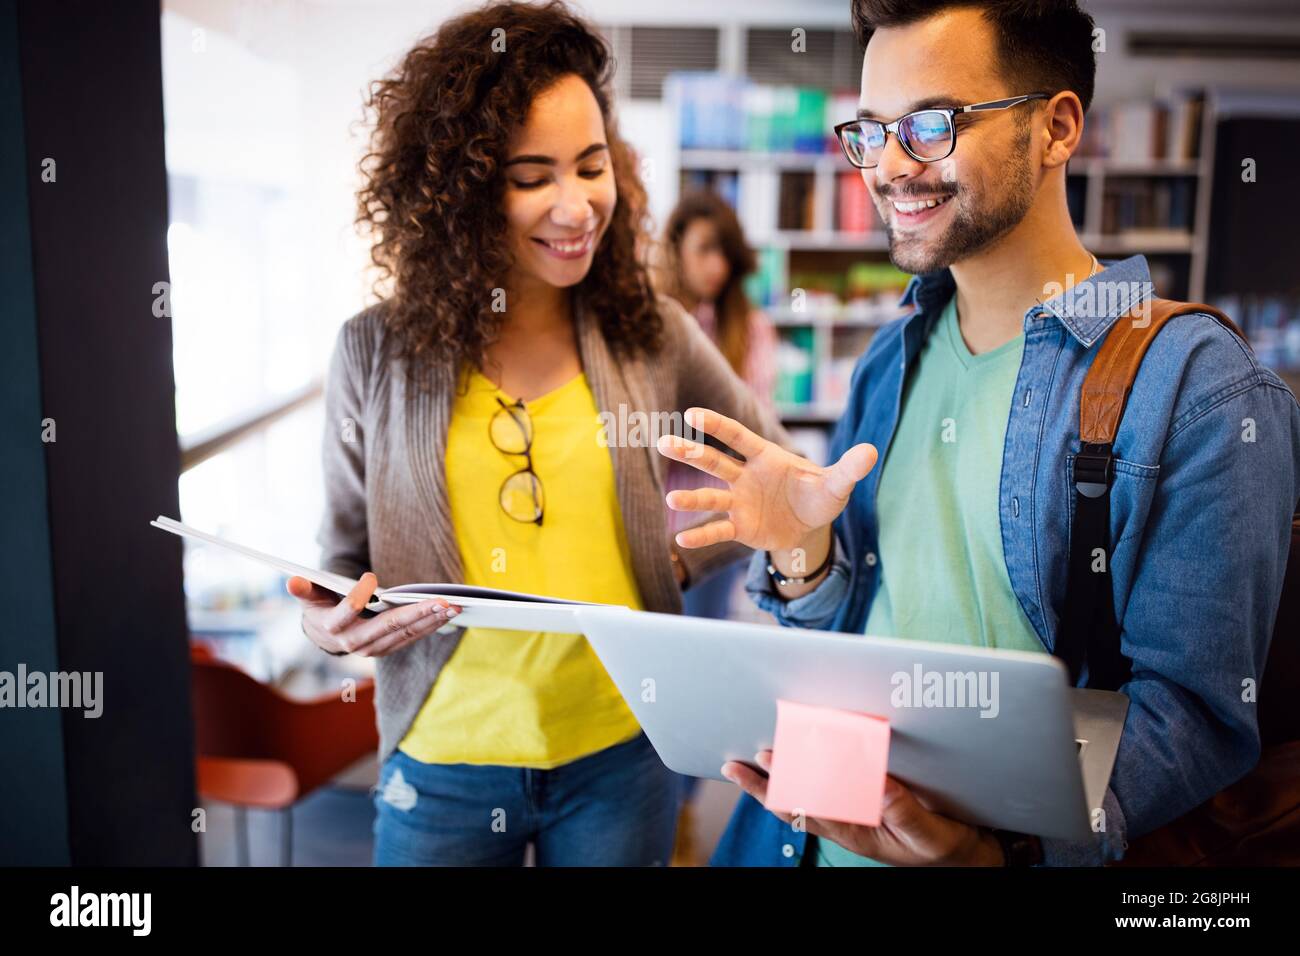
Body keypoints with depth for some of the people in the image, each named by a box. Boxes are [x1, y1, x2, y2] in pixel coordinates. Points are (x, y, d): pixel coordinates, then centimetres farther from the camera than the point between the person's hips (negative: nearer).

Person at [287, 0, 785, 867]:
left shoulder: (652, 335, -5)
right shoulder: (377, 353, -5)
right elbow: (347, 557, 3)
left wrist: (683, 562, -3)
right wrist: (331, 622, -16)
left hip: (618, 753, 1)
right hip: (443, 767, 0)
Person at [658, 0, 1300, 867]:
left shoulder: (1203, 390, -16)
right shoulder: (891, 358, 3)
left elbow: (1193, 710, -18)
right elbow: (845, 620, 8)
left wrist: (1005, 843, -32)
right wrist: (803, 555, -13)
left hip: (1018, 849, -5)